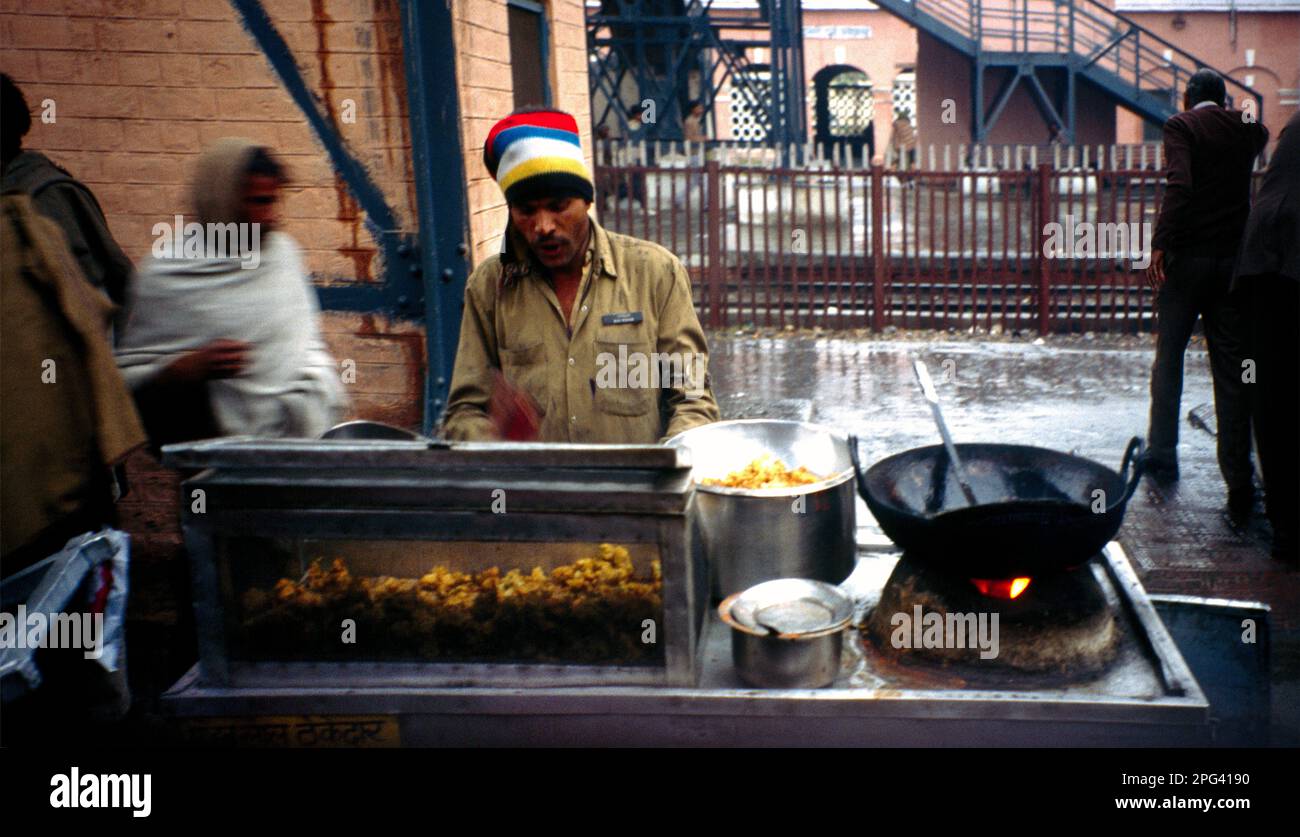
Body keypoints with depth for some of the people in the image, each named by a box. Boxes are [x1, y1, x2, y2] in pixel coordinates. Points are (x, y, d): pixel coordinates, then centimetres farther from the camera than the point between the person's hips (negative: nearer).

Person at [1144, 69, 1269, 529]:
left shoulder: (1181, 125, -4)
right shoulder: (1247, 126, 8)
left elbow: (1179, 184, -20)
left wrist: (1159, 243, -21)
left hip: (1187, 255, -3)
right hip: (1235, 258, 3)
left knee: (1169, 357, 12)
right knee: (1231, 370, 1)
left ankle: (1162, 453, 20)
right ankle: (1239, 482, -3)